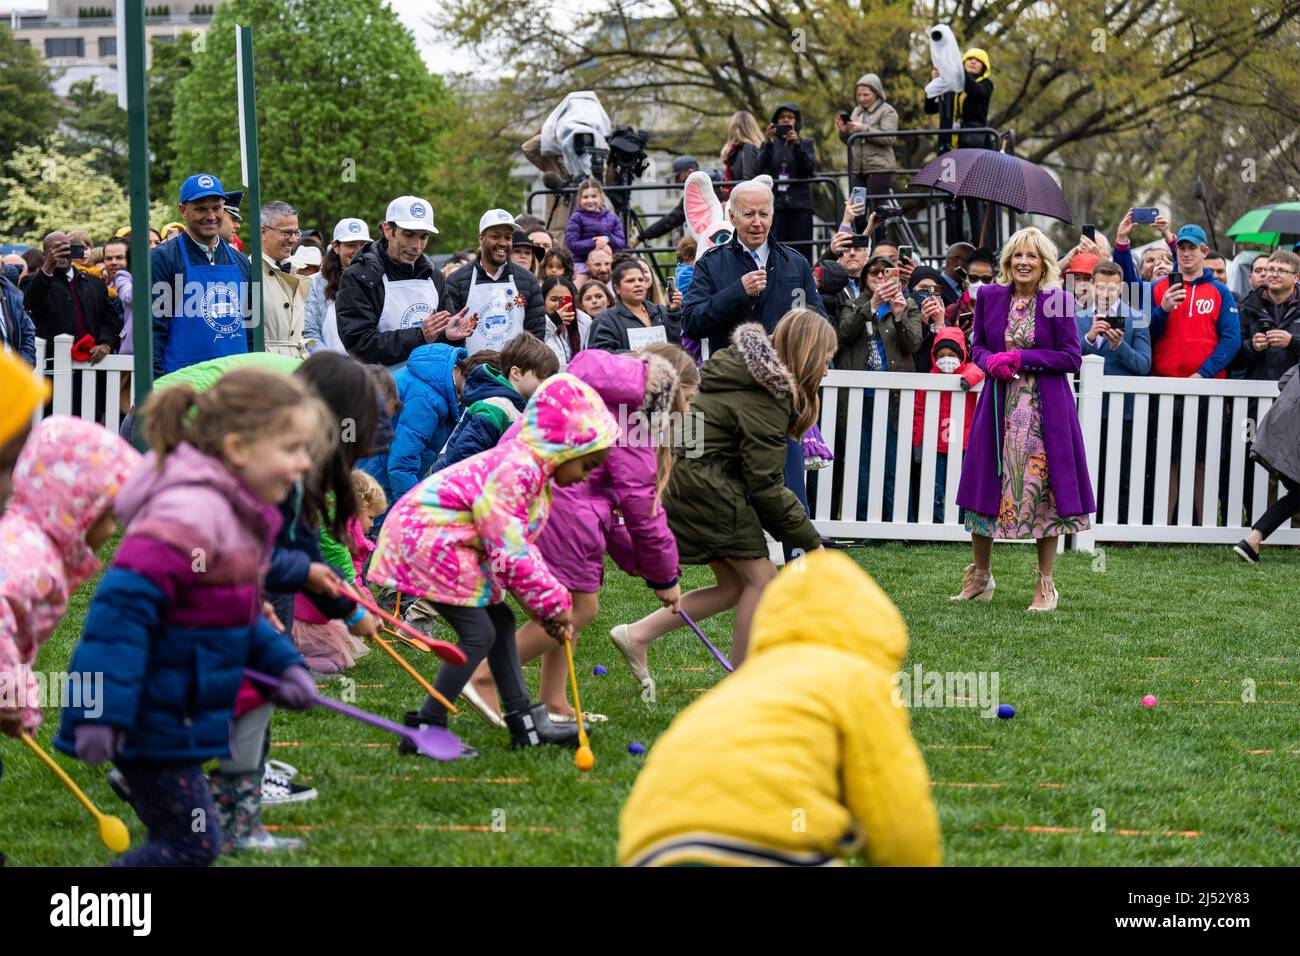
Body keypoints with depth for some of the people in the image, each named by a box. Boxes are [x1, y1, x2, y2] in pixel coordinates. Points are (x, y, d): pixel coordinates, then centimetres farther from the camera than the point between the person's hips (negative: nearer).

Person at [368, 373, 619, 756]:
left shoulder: (535, 473, 12)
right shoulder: (517, 468, -22)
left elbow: (521, 546, 15)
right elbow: (510, 549, -23)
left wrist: (549, 607, 7)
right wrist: (553, 601, -13)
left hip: (452, 543, 11)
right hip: (427, 538, -11)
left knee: (501, 621, 13)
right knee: (479, 635, -10)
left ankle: (524, 723, 19)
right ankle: (425, 730, -7)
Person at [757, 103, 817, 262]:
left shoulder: (806, 143, 13)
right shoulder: (769, 145, 14)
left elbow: (810, 169, -3)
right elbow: (760, 168, -3)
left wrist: (797, 145, -14)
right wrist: (769, 143, -14)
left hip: (800, 205, -1)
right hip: (775, 204, 1)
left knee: (802, 253, -6)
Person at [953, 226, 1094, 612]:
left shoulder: (1060, 300, -6)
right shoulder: (989, 297, 5)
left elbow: (1072, 358, -7)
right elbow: (977, 345, 14)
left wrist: (1021, 359, -14)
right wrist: (991, 361, -9)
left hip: (1045, 410, -4)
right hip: (1000, 406, 4)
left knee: (1044, 492, -1)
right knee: (986, 490, 8)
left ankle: (1045, 586, 8)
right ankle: (979, 577, 23)